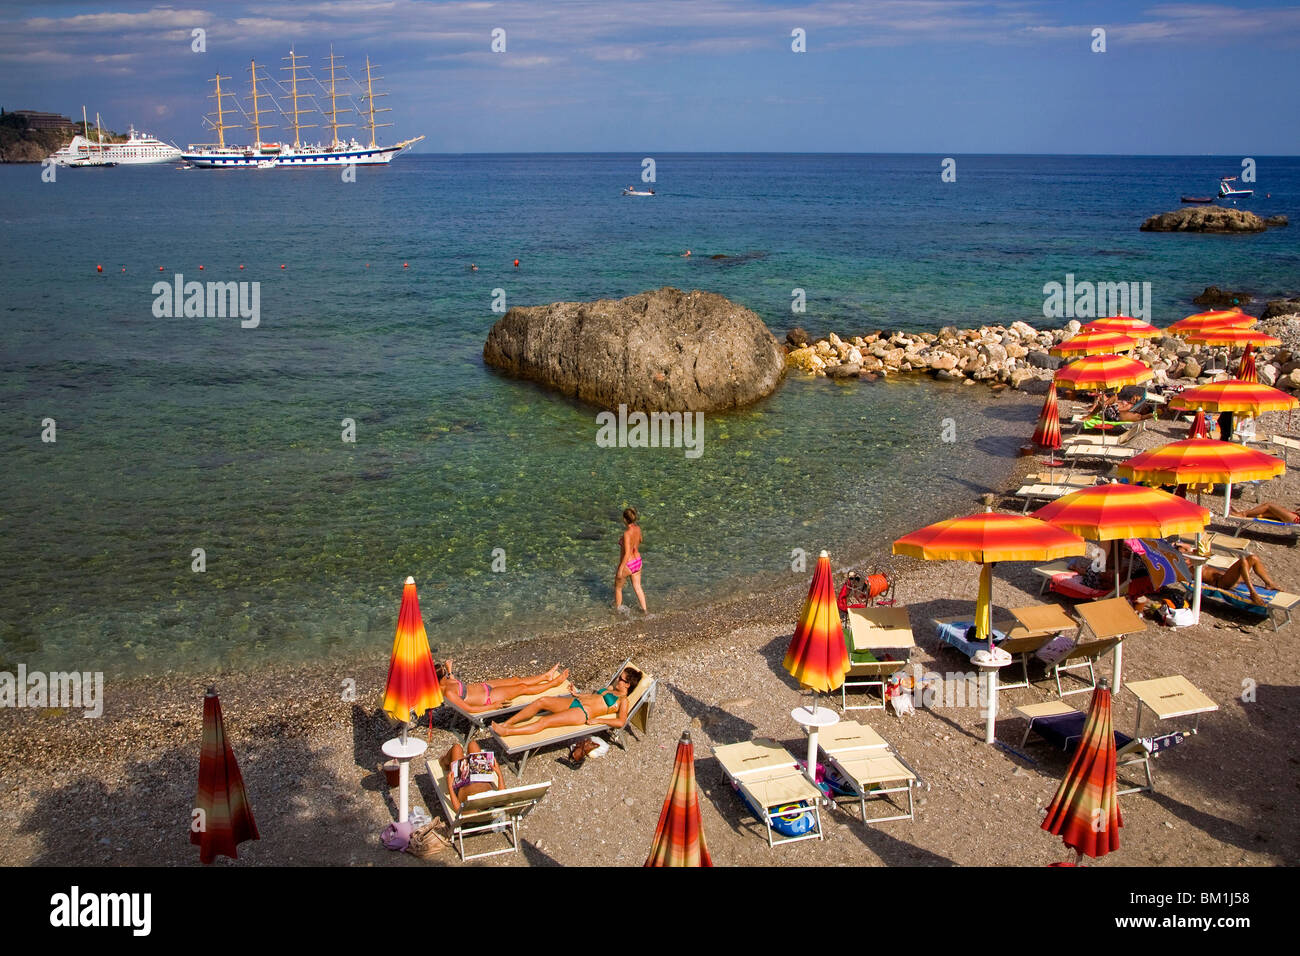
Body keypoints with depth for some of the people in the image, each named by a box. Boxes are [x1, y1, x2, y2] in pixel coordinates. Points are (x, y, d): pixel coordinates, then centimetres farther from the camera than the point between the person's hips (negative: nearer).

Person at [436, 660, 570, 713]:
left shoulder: (447, 682, -8)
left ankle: (546, 676, 36)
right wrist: (493, 707, -24)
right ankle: (554, 683, 21)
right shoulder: (448, 692, -33)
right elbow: (469, 709, -30)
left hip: (483, 686, 9)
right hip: (488, 698, -9)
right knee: (523, 688, 4)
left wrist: (449, 669, 0)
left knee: (517, 680, 17)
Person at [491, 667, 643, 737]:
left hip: (583, 713, -8)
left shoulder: (623, 700, -1)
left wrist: (596, 720, -17)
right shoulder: (610, 688, 25)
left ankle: (507, 732, -29)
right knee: (542, 701, -14)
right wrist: (577, 694, 24)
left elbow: (621, 721, -16)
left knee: (544, 721, -23)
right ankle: (506, 723, -15)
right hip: (574, 702, 8)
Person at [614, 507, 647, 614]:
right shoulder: (638, 528, -9)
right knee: (637, 588, 22)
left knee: (618, 587, 20)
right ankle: (644, 610, 27)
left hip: (627, 565, -6)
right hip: (637, 562, 6)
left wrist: (620, 570, -22)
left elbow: (627, 554, -30)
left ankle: (617, 609, 38)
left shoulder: (627, 533, -31)